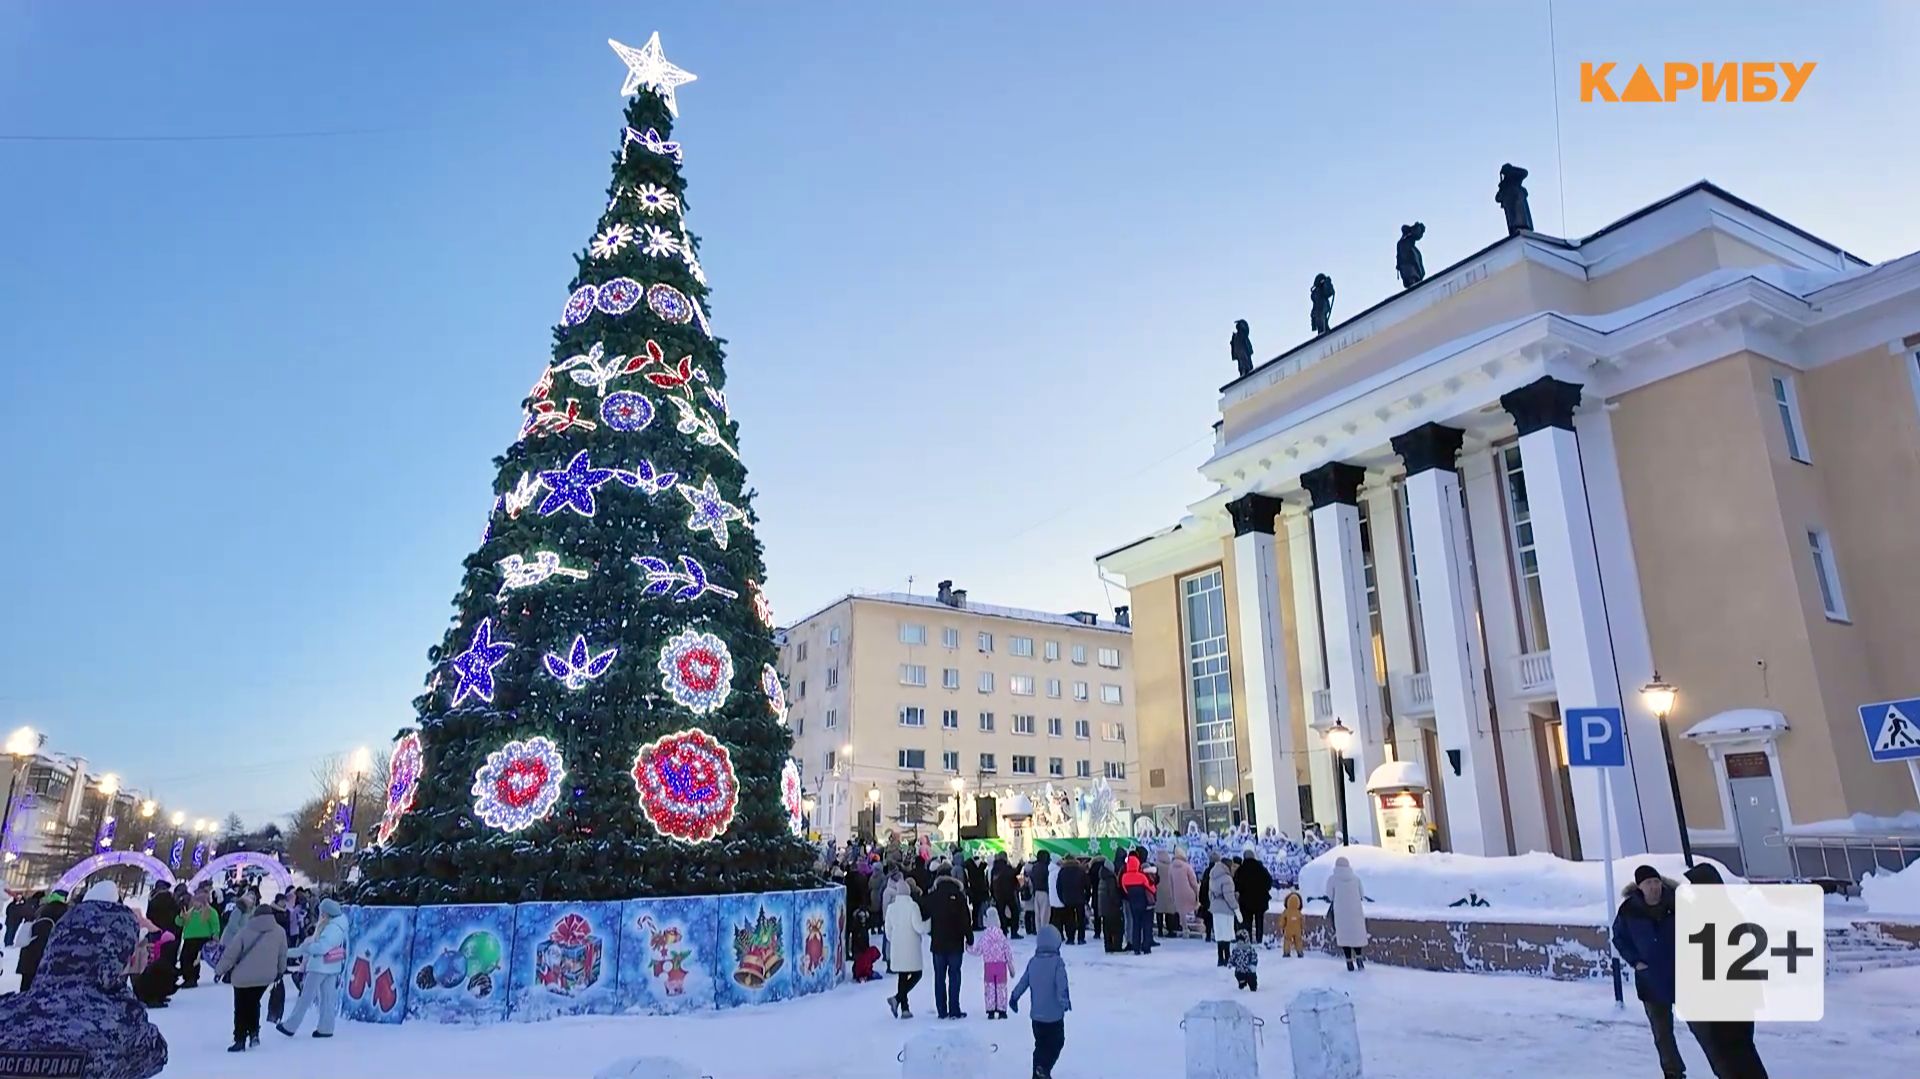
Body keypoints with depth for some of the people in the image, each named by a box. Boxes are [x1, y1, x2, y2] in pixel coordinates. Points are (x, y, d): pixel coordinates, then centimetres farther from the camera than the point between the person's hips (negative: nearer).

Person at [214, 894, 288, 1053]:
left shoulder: (245, 931, -11)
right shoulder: (280, 932, -3)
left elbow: (230, 953, -9)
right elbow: (282, 955, 5)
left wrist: (219, 970, 5)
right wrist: (280, 971, 21)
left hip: (244, 977, -3)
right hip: (266, 977, 3)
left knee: (241, 1008, 11)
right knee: (253, 1003, 25)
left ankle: (240, 1040, 9)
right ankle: (254, 1033, 16)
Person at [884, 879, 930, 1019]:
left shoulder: (891, 907, 3)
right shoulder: (913, 905, -11)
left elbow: (888, 929, 9)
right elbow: (918, 926, -15)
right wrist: (930, 923, 1)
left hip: (897, 947, 5)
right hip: (911, 946, -5)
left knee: (903, 976, 13)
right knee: (916, 975, 6)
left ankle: (905, 1008, 12)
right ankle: (897, 998, -11)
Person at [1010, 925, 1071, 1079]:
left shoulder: (1033, 962, 2)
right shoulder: (1057, 962, -13)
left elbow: (1023, 982, 9)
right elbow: (1061, 985, -19)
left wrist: (1014, 997, 22)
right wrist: (1065, 1001, -8)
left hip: (1037, 1014, 5)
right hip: (1054, 1014, -5)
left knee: (1040, 1045, 19)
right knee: (1056, 1043, 5)